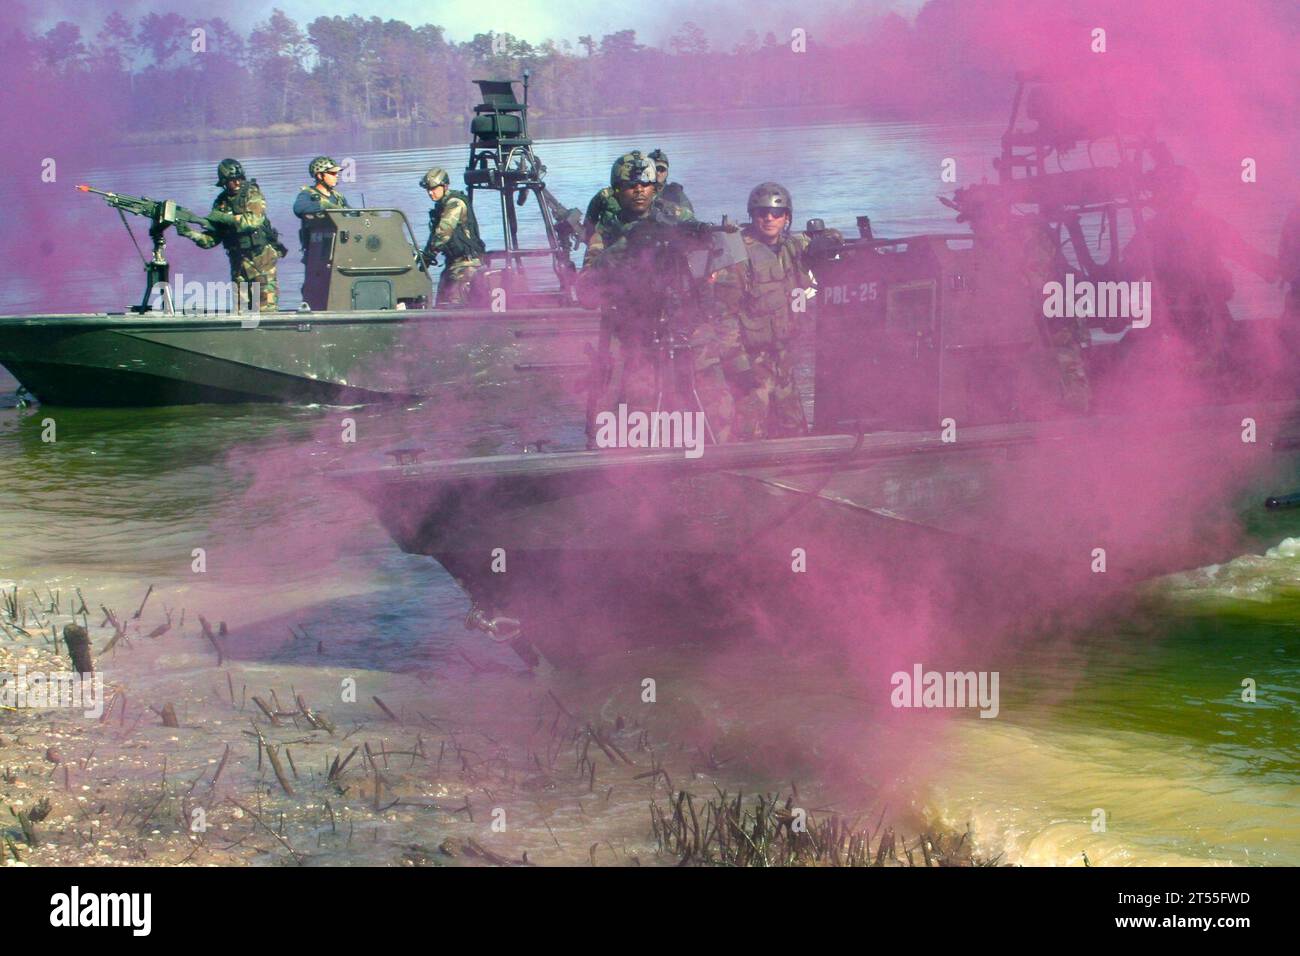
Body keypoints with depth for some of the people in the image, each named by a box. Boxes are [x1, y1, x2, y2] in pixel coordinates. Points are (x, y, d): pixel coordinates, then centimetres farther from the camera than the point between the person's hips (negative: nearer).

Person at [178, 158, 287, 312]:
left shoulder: (252, 194, -5)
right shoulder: (220, 203, 7)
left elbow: (254, 220, -23)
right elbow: (211, 239, 8)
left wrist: (224, 217, -23)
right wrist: (190, 233, -9)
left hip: (262, 256, -4)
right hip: (239, 260, 4)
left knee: (266, 305, -8)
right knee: (239, 306, 4)